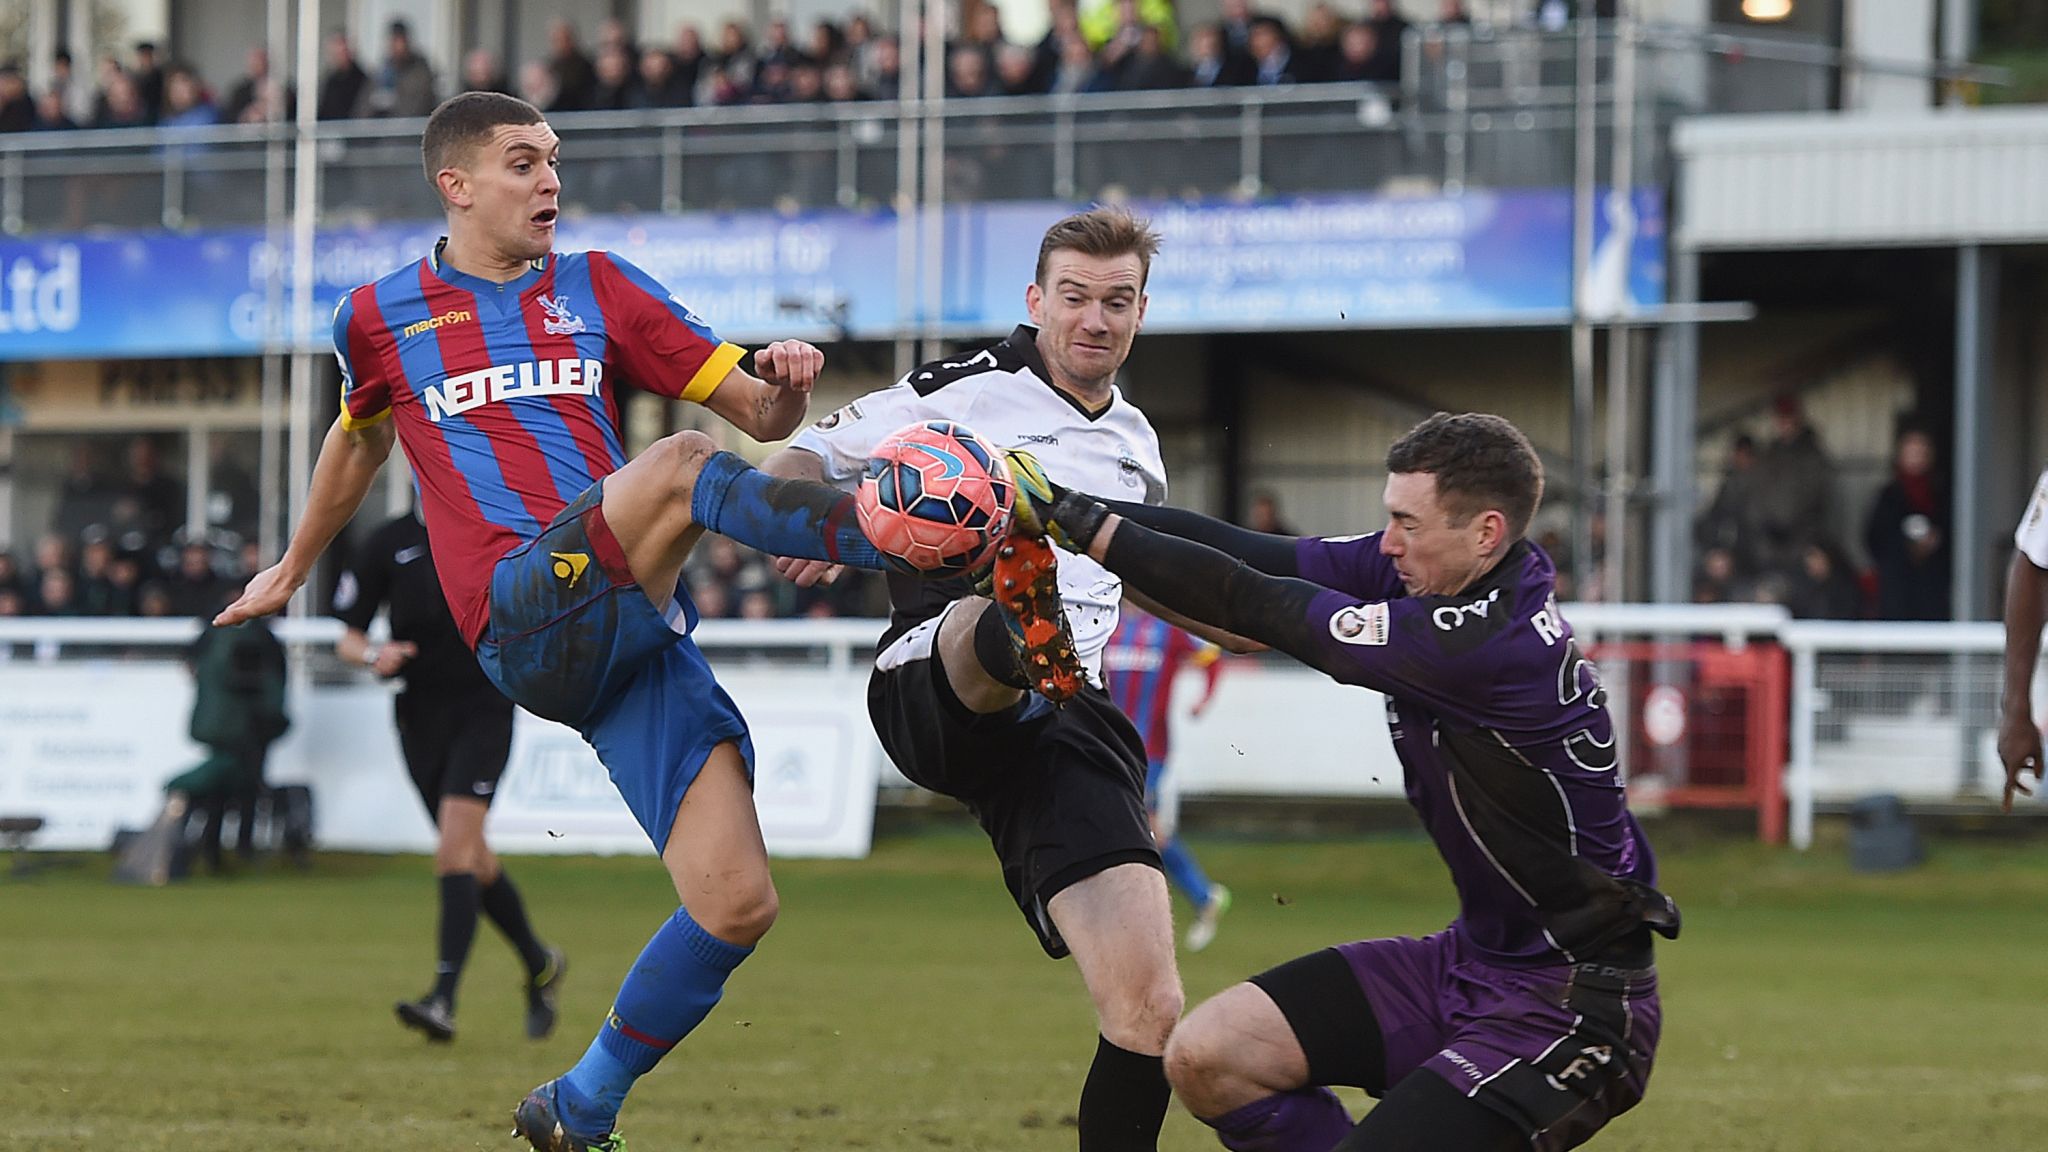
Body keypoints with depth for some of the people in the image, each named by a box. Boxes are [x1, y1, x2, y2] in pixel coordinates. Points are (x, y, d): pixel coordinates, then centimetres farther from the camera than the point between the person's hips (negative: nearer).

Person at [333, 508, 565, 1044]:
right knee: (473, 859, 11)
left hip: (483, 709, -3)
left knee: (456, 845, -19)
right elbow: (347, 638, 3)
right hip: (420, 714, 3)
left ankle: (444, 1000, -25)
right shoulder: (390, 543, 1)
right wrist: (373, 655, -19)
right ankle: (540, 965, 34)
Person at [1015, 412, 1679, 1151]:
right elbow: (1255, 556, -3)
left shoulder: (1486, 641, -27)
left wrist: (1082, 524, -14)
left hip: (1570, 1006, -9)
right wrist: (1070, 510, -11)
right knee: (1206, 1059, -1)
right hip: (1474, 956, 9)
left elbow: (1259, 607, -21)